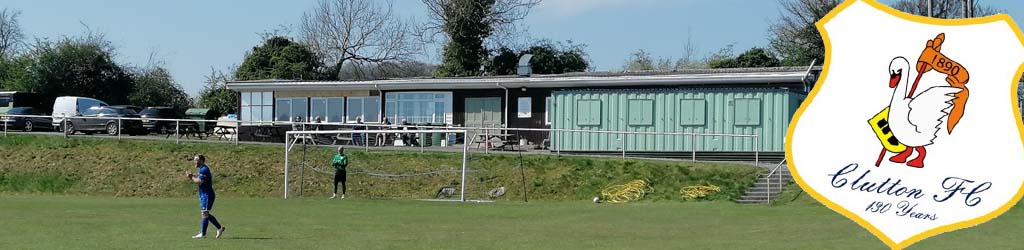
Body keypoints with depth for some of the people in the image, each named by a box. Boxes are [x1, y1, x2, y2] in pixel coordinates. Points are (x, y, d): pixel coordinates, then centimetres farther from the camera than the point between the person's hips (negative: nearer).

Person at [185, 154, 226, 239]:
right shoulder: (202, 169, 17)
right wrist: (191, 176, 2)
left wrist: (191, 177, -8)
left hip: (207, 195, -10)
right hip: (204, 195, 10)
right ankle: (219, 228, 16)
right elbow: (198, 180, 18)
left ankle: (202, 233, -6)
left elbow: (199, 182, -23)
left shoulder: (204, 169, -15)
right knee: (205, 214, 13)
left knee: (204, 213, -7)